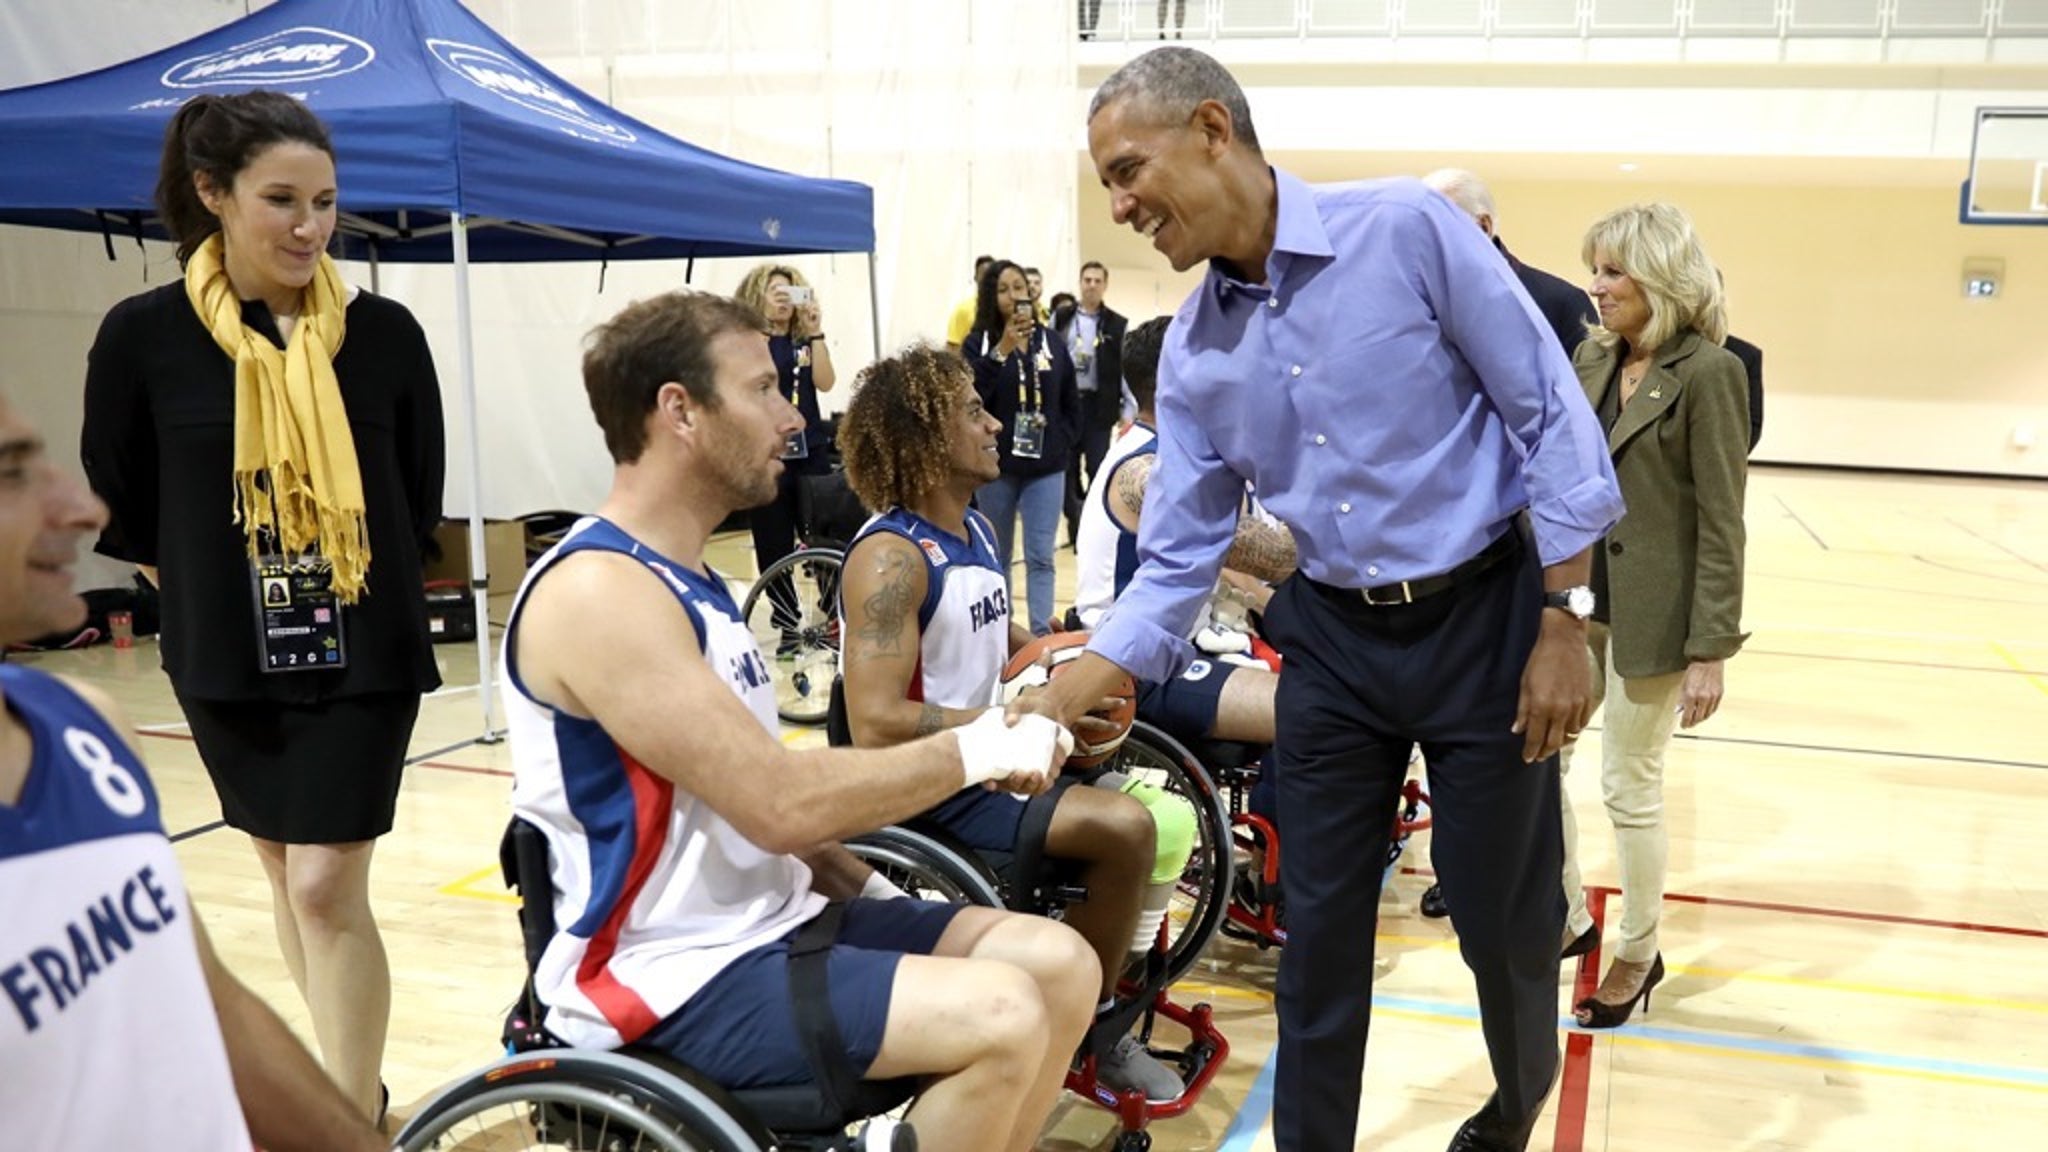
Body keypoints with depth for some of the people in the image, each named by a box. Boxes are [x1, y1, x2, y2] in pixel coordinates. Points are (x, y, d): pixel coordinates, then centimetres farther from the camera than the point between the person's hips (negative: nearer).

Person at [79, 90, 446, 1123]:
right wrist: (209, 590, 9)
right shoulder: (144, 333, -8)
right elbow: (120, 507, 5)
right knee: (285, 874, 17)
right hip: (226, 661, 2)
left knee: (329, 887, -6)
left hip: (365, 654, -2)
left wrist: (351, 589, 8)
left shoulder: (384, 333, -7)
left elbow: (418, 500, 5)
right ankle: (342, 1074, 36)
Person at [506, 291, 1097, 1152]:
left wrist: (859, 885, 4)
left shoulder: (682, 580, 12)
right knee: (1004, 1017, -22)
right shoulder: (599, 593, -19)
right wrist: (971, 752, -14)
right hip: (671, 977, -9)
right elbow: (782, 804, -25)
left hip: (771, 922, 9)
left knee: (1060, 966, 0)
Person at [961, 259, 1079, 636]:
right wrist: (1002, 350, -24)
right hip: (995, 467, -1)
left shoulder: (1051, 343, 6)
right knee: (998, 556, 10)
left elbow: (1071, 403, 14)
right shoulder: (979, 344, -2)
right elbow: (969, 395, -18)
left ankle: (1041, 637, -2)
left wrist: (1064, 443, 3)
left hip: (1046, 468, 1)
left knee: (1040, 557, -3)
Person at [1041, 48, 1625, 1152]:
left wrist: (1563, 625, -13)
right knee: (1319, 921, 9)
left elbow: (1551, 416, -11)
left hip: (1484, 616, -3)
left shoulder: (1406, 228, -15)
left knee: (1503, 912, 11)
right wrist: (1049, 706, -9)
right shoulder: (1192, 351, -1)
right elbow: (1176, 561, 1)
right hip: (1332, 641, 4)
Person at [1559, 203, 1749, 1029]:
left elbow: (1721, 524, -14)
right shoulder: (1590, 358, 7)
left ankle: (1638, 954, 25)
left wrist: (1710, 652, -16)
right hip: (1571, 597, 7)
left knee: (1630, 788, 6)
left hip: (1649, 612, -6)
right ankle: (1563, 913, 32)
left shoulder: (1707, 372, -13)